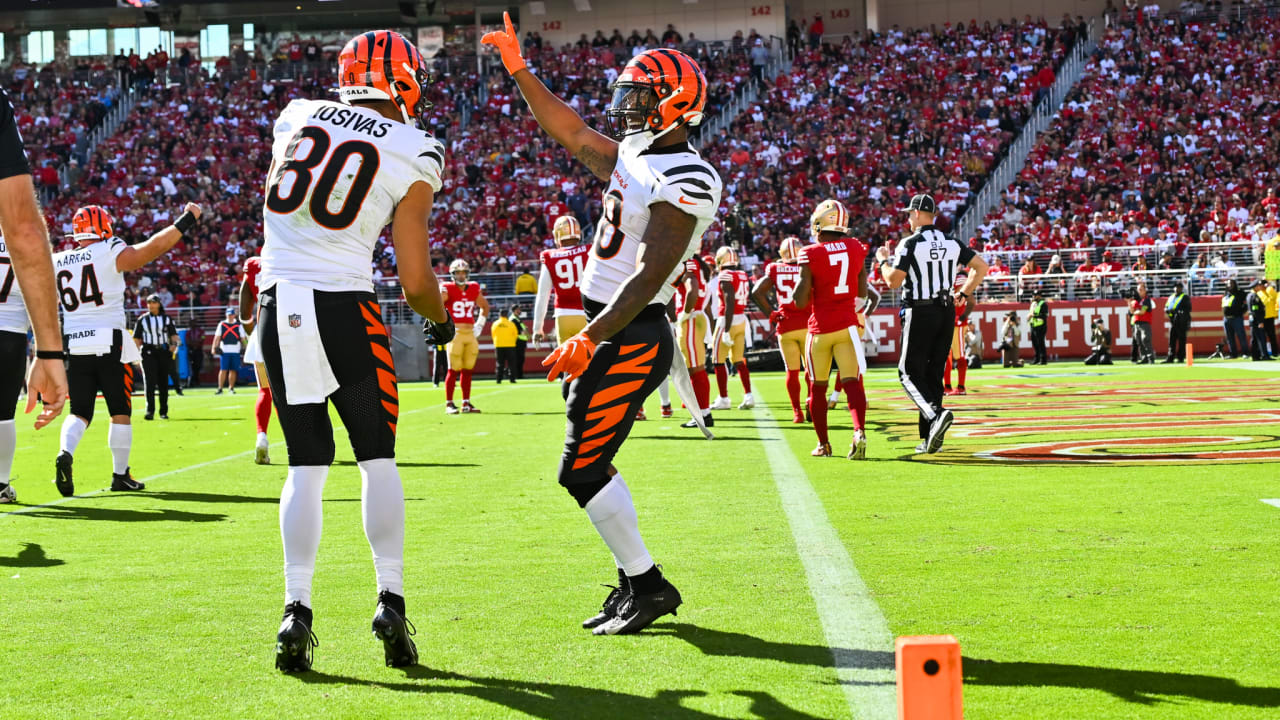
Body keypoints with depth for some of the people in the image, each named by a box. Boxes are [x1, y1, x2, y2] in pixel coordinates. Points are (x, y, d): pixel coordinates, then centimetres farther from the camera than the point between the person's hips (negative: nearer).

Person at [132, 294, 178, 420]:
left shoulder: (166, 319, 10)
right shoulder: (142, 320, 7)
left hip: (163, 352, 2)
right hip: (148, 352, -2)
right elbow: (136, 339, 7)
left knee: (163, 382, 5)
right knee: (150, 381, -14)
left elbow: (174, 335, 11)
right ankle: (150, 411, -18)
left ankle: (164, 411, 15)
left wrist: (174, 344, -11)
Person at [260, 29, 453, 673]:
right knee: (377, 458, 10)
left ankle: (297, 609, 0)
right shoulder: (413, 157, -2)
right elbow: (416, 283, -2)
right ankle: (391, 602, 3)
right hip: (344, 308, -3)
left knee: (306, 465, 10)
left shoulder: (296, 118, 8)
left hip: (278, 305, 3)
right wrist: (440, 322, 17)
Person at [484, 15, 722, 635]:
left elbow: (649, 276, -24)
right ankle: (635, 584, 21)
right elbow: (570, 132, 24)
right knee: (591, 466, 14)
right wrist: (519, 72, 19)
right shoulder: (636, 157, 10)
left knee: (583, 470, -8)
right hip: (611, 332, 10)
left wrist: (588, 340, -26)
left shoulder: (685, 181, -18)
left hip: (630, 339, -10)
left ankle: (647, 584, 1)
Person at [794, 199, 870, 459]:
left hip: (820, 327, -2)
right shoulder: (856, 248, 2)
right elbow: (863, 292, 11)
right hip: (847, 323, 2)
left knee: (818, 386, 11)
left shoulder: (811, 255, -10)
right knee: (852, 381, -4)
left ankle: (823, 443, 17)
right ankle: (859, 432, -27)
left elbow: (801, 302, -10)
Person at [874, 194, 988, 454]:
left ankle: (936, 413, -26)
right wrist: (964, 293, 20)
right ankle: (930, 438, 9)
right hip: (946, 312, 6)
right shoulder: (952, 243, 7)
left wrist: (883, 261, 5)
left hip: (920, 313, -6)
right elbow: (981, 267, 8)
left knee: (910, 372, 0)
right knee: (933, 373, 11)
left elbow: (894, 280, -14)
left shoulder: (910, 244, -10)